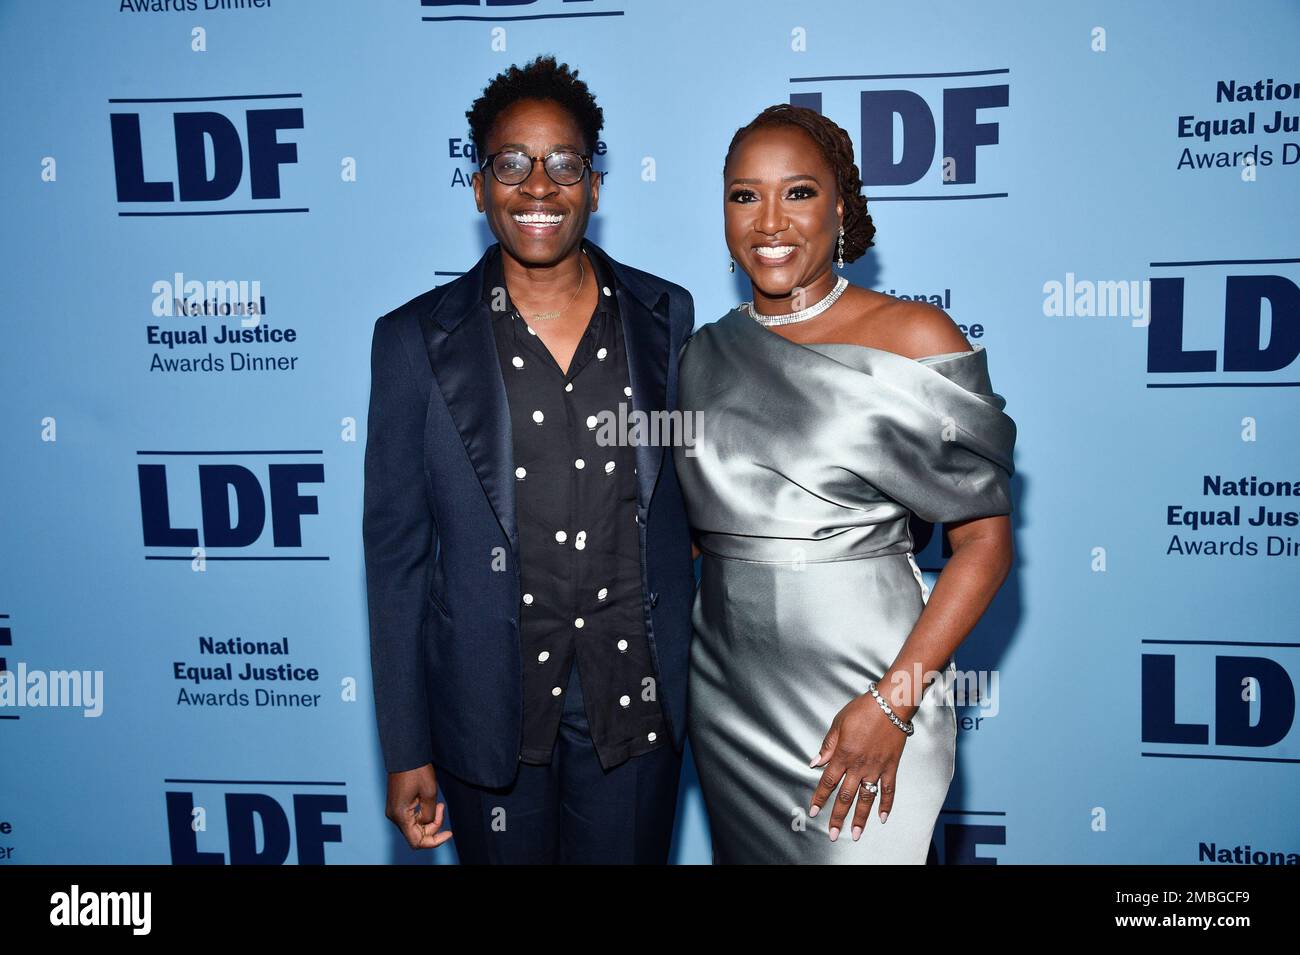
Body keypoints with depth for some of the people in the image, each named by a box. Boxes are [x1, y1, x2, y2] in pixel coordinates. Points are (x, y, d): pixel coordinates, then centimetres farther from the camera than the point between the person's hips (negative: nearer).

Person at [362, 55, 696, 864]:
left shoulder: (664, 314, 0)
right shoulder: (416, 341, -6)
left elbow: (689, 486, 8)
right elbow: (397, 551, -4)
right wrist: (406, 752, -3)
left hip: (638, 689, 2)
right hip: (491, 702, -1)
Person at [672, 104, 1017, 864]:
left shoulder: (914, 337, -8)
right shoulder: (706, 353, 5)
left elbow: (986, 542, -11)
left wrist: (892, 702, -17)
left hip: (866, 682, -4)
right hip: (727, 688, 5)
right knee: (747, 852, 18)